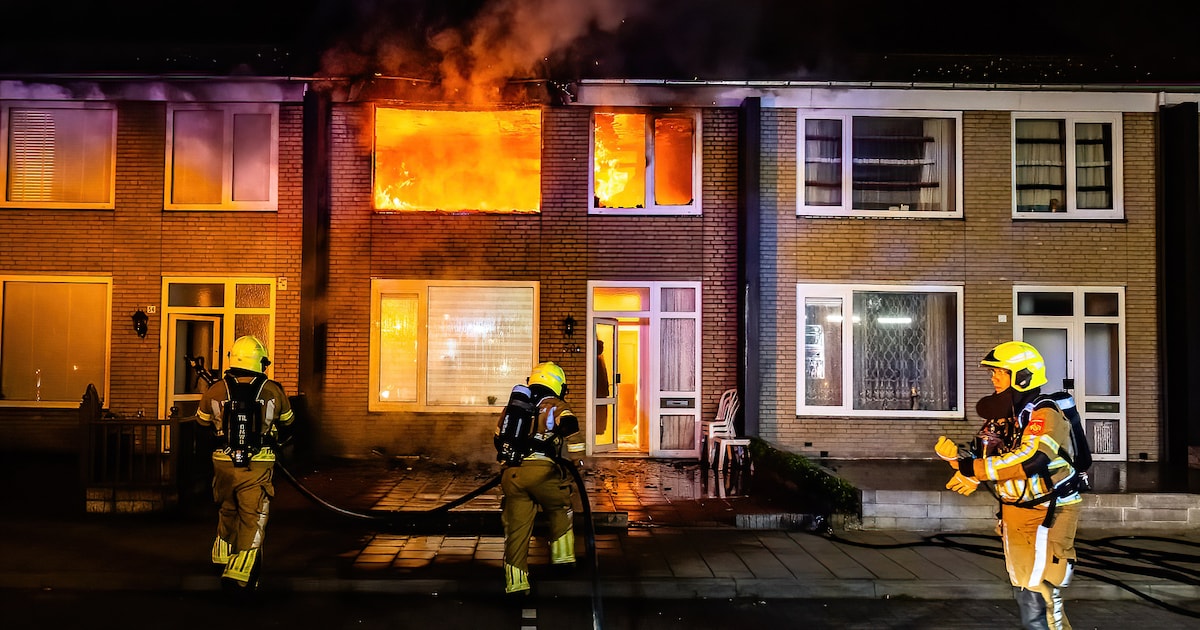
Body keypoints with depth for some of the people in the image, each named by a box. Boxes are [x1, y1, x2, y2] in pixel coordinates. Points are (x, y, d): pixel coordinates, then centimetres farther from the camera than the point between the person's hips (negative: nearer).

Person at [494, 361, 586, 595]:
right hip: (541, 470, -3)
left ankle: (515, 583, 10)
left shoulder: (513, 405, 25)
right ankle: (562, 556, 25)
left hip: (511, 474, 4)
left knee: (516, 527, 10)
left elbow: (499, 439, 33)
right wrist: (575, 459, -1)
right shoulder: (557, 407, 10)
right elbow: (570, 428, -11)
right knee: (560, 510, 24)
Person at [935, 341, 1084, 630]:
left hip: (1048, 512, -8)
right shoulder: (1002, 414, 6)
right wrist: (955, 454, -19)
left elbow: (1027, 460, -34)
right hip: (1015, 511, 8)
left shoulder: (1044, 413, -20)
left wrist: (974, 469, -31)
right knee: (1024, 591, 17)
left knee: (1038, 592, -9)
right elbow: (981, 453, 3)